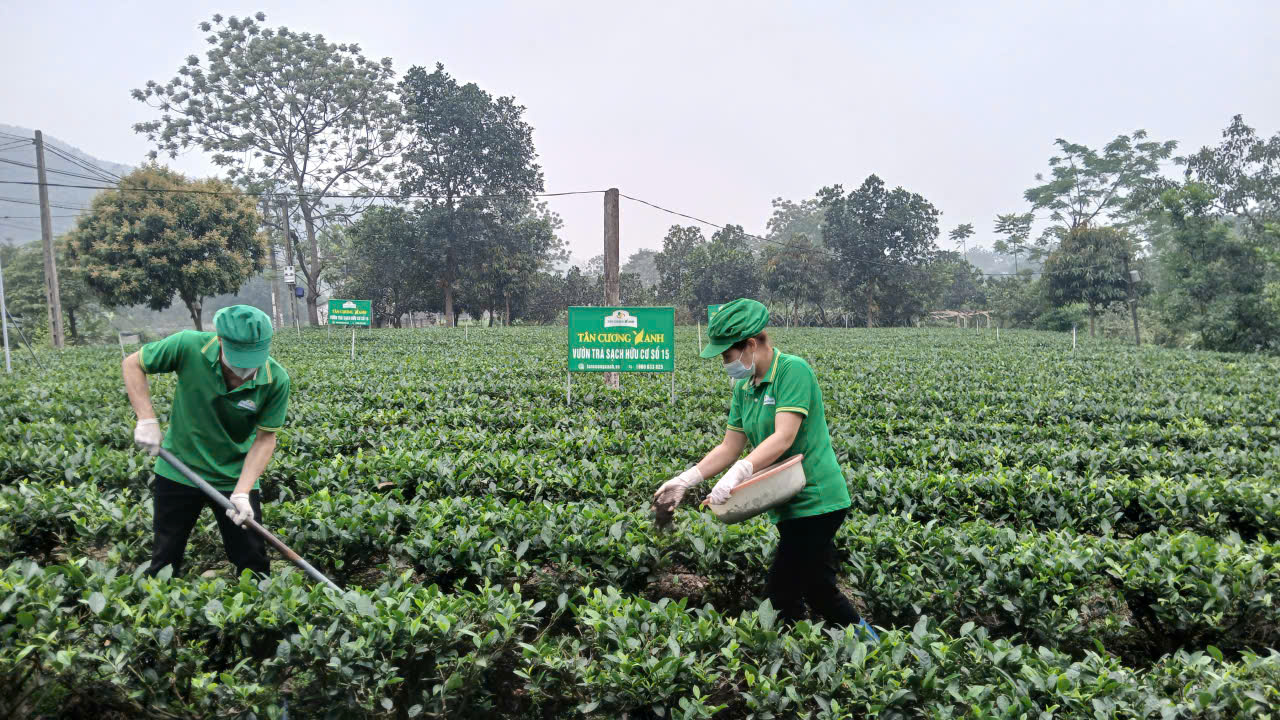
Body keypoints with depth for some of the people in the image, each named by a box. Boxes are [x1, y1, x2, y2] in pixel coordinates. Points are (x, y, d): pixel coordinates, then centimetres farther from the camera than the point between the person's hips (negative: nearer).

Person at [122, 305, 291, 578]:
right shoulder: (189, 346, -23)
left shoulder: (276, 380, -22)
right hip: (179, 470, 1)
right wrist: (147, 420, -15)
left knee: (253, 564, 5)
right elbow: (132, 364, -5)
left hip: (235, 476, 0)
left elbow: (265, 438, -14)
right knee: (165, 559, 15)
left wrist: (241, 492, -24)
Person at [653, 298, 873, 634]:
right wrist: (684, 480, -1)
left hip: (815, 502, -9)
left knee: (780, 597, -4)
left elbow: (784, 438, -25)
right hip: (791, 506, 9)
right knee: (818, 589, 19)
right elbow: (729, 448, 9)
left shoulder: (793, 370, -15)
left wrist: (737, 474, -35)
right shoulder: (744, 387, 10)